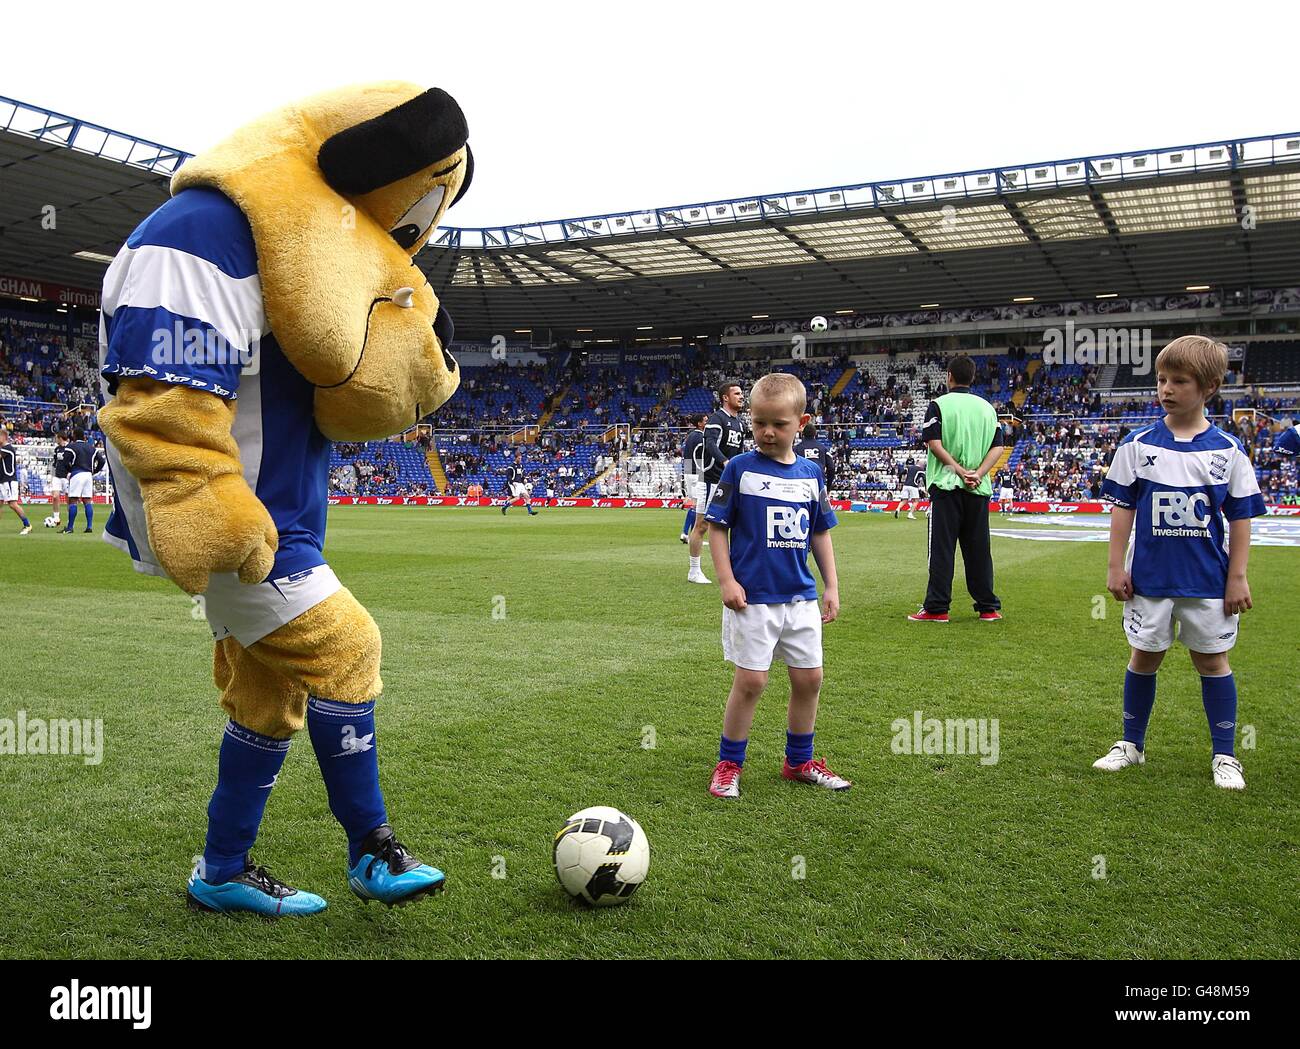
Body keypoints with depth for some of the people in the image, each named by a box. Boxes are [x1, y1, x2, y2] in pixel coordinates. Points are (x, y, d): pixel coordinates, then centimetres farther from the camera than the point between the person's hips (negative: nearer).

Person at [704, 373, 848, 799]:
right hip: (753, 597, -4)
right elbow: (717, 526, -4)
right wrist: (727, 581, -12)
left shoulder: (811, 472, 6)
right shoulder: (740, 468, -6)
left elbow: (820, 533, 13)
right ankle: (729, 764, 15)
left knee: (809, 678, 10)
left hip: (801, 596, 5)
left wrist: (832, 586, 10)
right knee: (751, 681, -2)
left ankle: (799, 761, 27)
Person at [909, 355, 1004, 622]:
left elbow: (934, 443, -13)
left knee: (942, 547, -2)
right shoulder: (987, 407, 10)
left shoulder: (938, 405, -3)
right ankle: (988, 607, 14)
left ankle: (937, 608, -2)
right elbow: (998, 447, 2)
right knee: (978, 548, 9)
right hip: (978, 489, 4)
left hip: (946, 484, -4)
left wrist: (959, 470, -13)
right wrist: (977, 473, -7)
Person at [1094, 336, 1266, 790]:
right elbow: (1122, 507, 1)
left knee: (1212, 660, 7)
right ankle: (1131, 743, 25)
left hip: (1209, 581, 0)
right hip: (1150, 577, 1)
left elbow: (1241, 516, 1)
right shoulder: (1138, 445, -2)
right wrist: (1116, 567, -2)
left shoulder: (1228, 450, -2)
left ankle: (1224, 756, 20)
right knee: (1144, 657, 10)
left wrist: (1238, 577, -2)